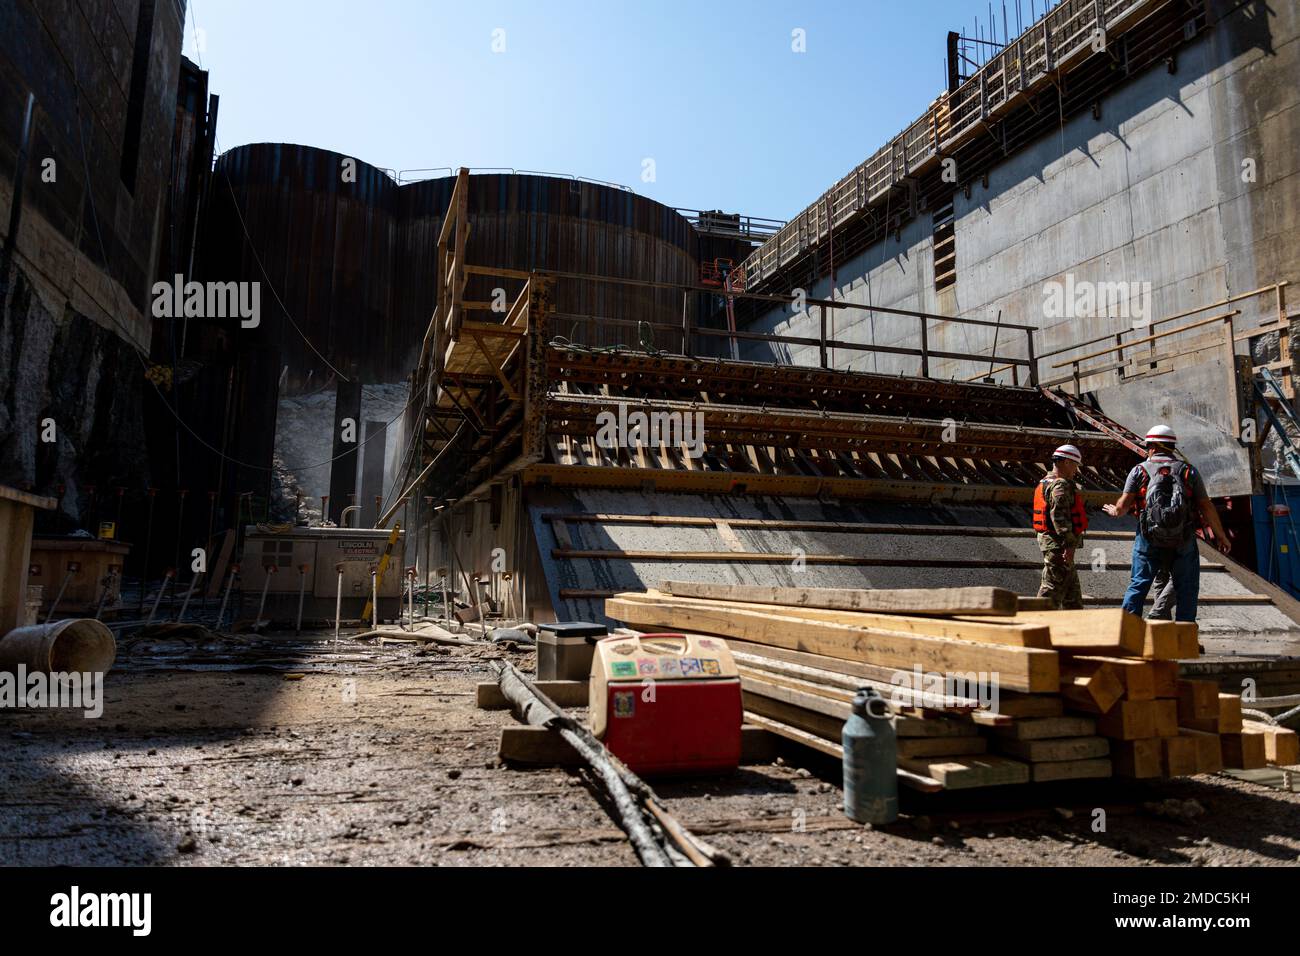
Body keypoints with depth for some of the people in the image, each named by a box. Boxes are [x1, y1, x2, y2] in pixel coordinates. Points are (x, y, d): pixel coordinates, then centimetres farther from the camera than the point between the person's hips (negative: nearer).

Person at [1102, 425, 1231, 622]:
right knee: (1186, 590, 9)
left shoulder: (1140, 470, 2)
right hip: (1184, 541, 1)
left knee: (1138, 585, 5)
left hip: (1149, 539, -1)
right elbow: (1206, 507, 3)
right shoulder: (1188, 470, 6)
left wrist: (1114, 511, 20)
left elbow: (1123, 505, -3)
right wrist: (1221, 536, 12)